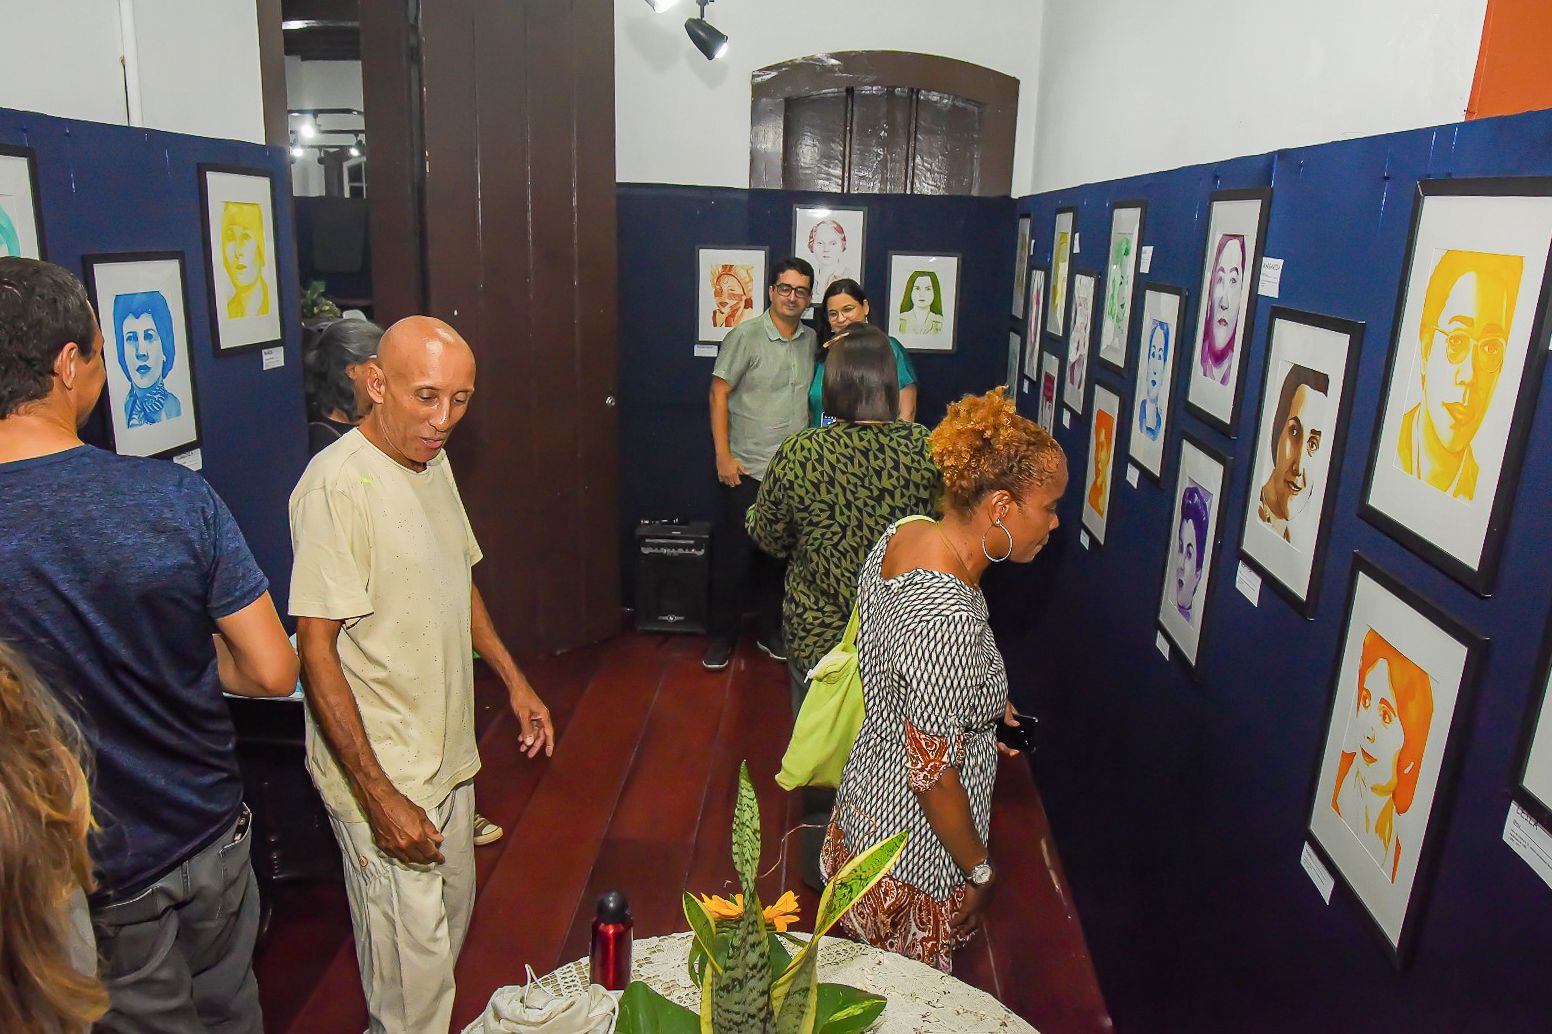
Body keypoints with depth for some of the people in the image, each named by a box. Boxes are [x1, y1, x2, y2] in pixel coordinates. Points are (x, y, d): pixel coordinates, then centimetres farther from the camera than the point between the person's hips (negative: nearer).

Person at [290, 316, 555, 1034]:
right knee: (413, 962, 2)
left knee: (452, 918, 22)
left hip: (447, 753, 9)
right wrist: (379, 796, -24)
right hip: (379, 767, -8)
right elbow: (316, 652, -23)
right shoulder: (338, 484, -23)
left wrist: (514, 680, 16)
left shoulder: (432, 462, 5)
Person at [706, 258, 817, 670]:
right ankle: (720, 636, 16)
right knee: (734, 554, 1)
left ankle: (770, 631, 27)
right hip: (746, 468, -4)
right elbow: (719, 393, -8)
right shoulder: (746, 335, -8)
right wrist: (723, 455, -13)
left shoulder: (812, 340, 8)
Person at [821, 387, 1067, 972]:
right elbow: (931, 774, -27)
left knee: (871, 977, 30)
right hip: (910, 862, -8)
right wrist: (981, 870, -13)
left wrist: (981, 710, 11)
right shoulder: (949, 616, -36)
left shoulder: (902, 536, -8)